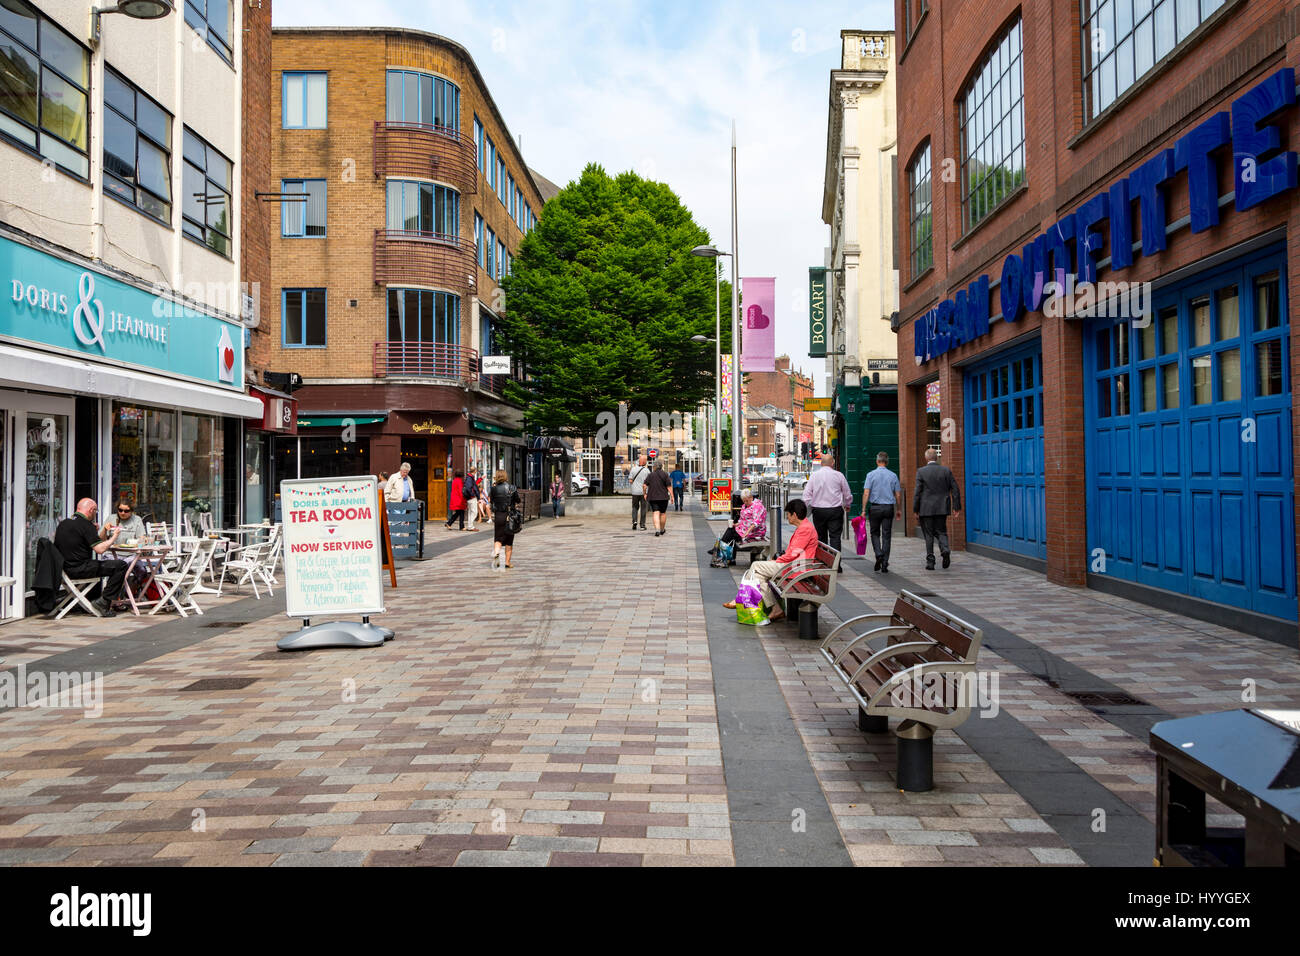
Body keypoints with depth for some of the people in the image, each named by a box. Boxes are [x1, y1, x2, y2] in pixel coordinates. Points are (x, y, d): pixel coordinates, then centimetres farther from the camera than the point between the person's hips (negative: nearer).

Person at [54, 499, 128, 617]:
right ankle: (104, 601, -9)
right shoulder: (86, 525, -14)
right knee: (120, 565, -10)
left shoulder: (63, 523, 11)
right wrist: (114, 537, -4)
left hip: (65, 569, 9)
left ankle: (95, 598, 29)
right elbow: (100, 549, -20)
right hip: (79, 569, -9)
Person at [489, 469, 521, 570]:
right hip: (509, 516, 1)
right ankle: (507, 562, 12)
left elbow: (489, 498, 11)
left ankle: (496, 552, -22)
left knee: (498, 539, 8)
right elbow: (517, 503, 3)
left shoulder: (494, 489, -6)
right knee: (509, 541, 10)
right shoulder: (513, 488, -3)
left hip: (497, 516, -1)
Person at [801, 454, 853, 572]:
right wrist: (847, 505, 26)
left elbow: (807, 494, 1)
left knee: (821, 537, 12)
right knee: (835, 537, -2)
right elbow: (847, 494, 8)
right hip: (835, 510, -2)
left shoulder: (814, 475, 2)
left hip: (818, 510, 2)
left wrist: (810, 508, 12)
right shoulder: (838, 475, -1)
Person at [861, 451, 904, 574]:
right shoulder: (893, 476, 3)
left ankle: (878, 554, -9)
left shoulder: (871, 475, -3)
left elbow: (866, 493, -9)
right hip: (889, 508, 1)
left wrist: (864, 510, -7)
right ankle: (884, 565, 3)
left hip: (875, 507, -1)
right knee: (886, 536, 5)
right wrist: (899, 510, 15)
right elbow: (898, 495, 5)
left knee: (875, 533, 15)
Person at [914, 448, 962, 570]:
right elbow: (955, 489, 1)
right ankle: (945, 550, -12)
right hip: (942, 509, 2)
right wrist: (956, 506, 7)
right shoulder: (946, 470, 2)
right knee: (941, 531, 15)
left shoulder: (921, 472, -7)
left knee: (929, 535, 6)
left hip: (926, 509, -2)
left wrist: (915, 509, -2)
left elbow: (917, 492, -8)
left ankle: (930, 561, 5)